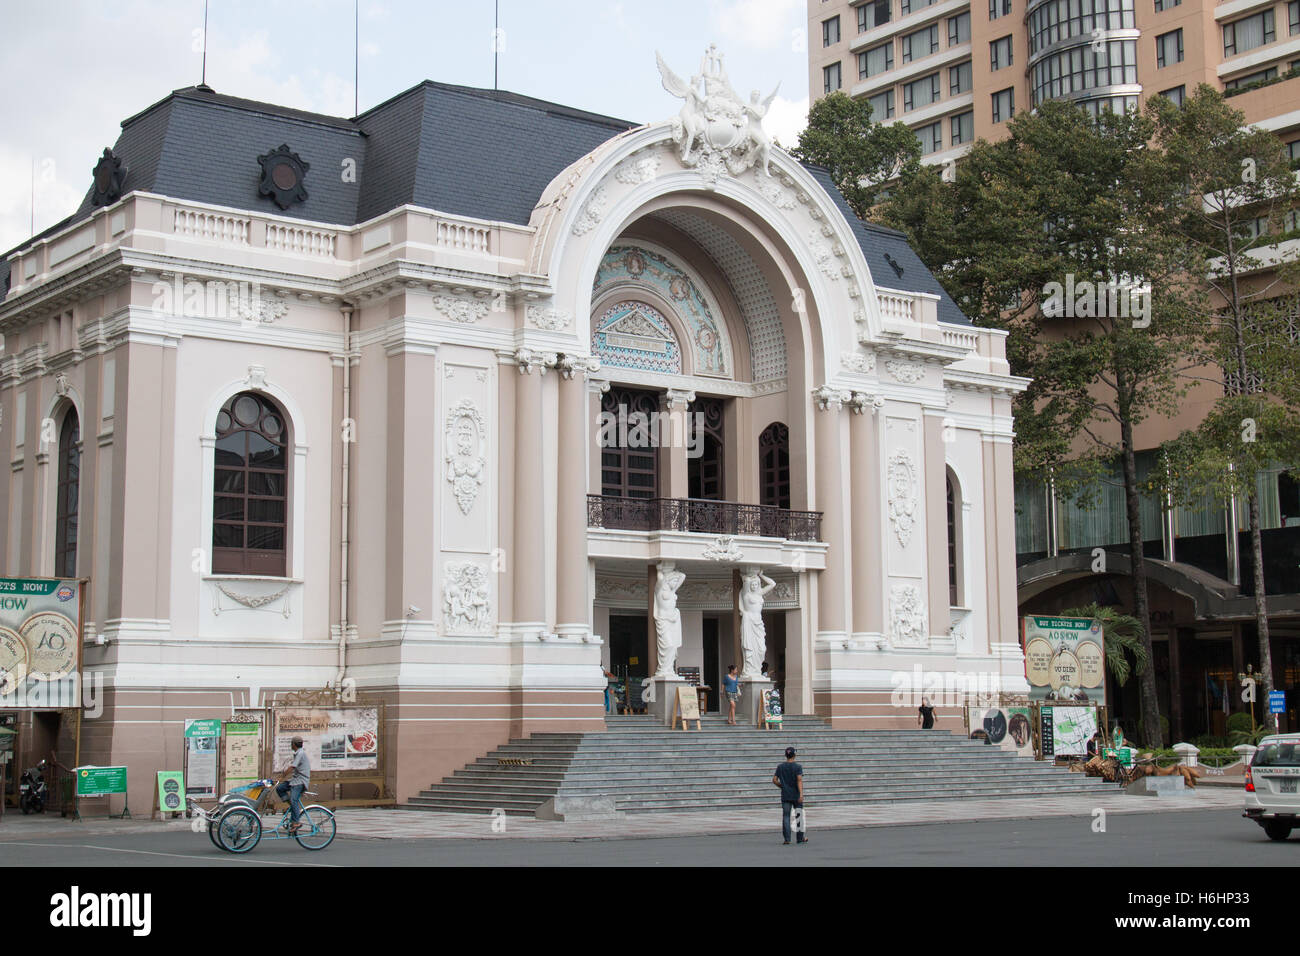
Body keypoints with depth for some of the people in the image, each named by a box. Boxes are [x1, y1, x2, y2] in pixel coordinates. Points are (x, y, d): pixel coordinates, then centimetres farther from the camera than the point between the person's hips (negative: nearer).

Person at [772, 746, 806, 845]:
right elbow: (799, 780, -16)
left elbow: (774, 780, 2)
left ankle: (787, 839, -7)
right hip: (796, 796, -2)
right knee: (799, 816, 10)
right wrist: (801, 794, -23)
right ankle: (800, 838, 17)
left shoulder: (780, 767, 4)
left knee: (786, 816, 0)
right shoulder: (798, 767, -5)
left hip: (785, 796, 2)